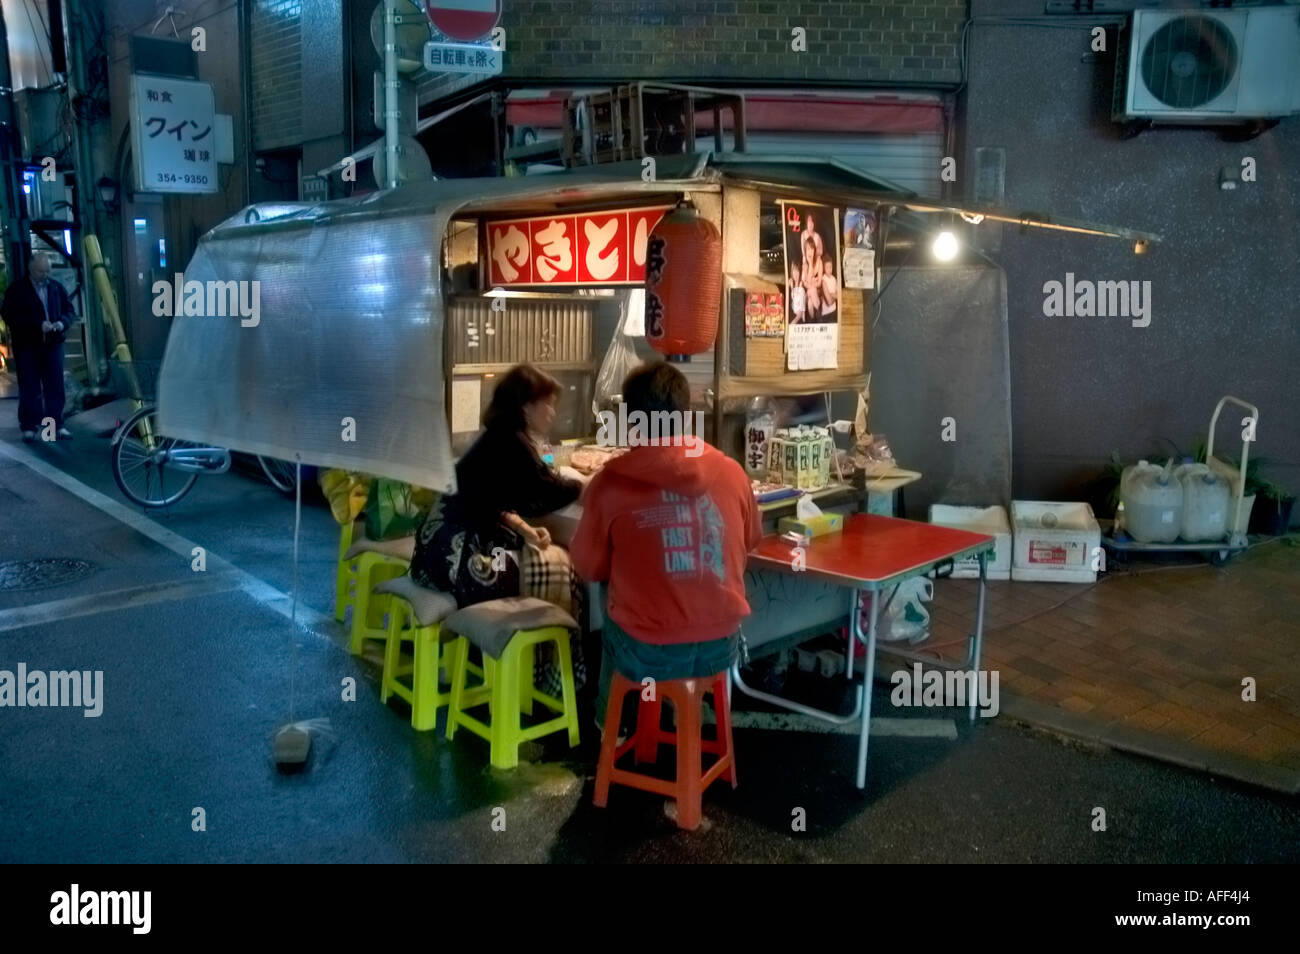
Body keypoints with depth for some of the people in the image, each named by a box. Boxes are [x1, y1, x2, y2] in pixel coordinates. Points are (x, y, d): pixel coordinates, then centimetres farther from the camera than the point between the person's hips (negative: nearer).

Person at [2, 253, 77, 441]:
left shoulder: (57, 288, 11)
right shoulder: (16, 290, -1)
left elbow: (70, 311, 14)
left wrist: (62, 323, -9)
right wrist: (38, 325, -18)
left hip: (53, 344, 3)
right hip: (27, 346, -3)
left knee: (55, 386, 3)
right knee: (29, 388, -1)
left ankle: (57, 425, 9)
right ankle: (29, 427, 4)